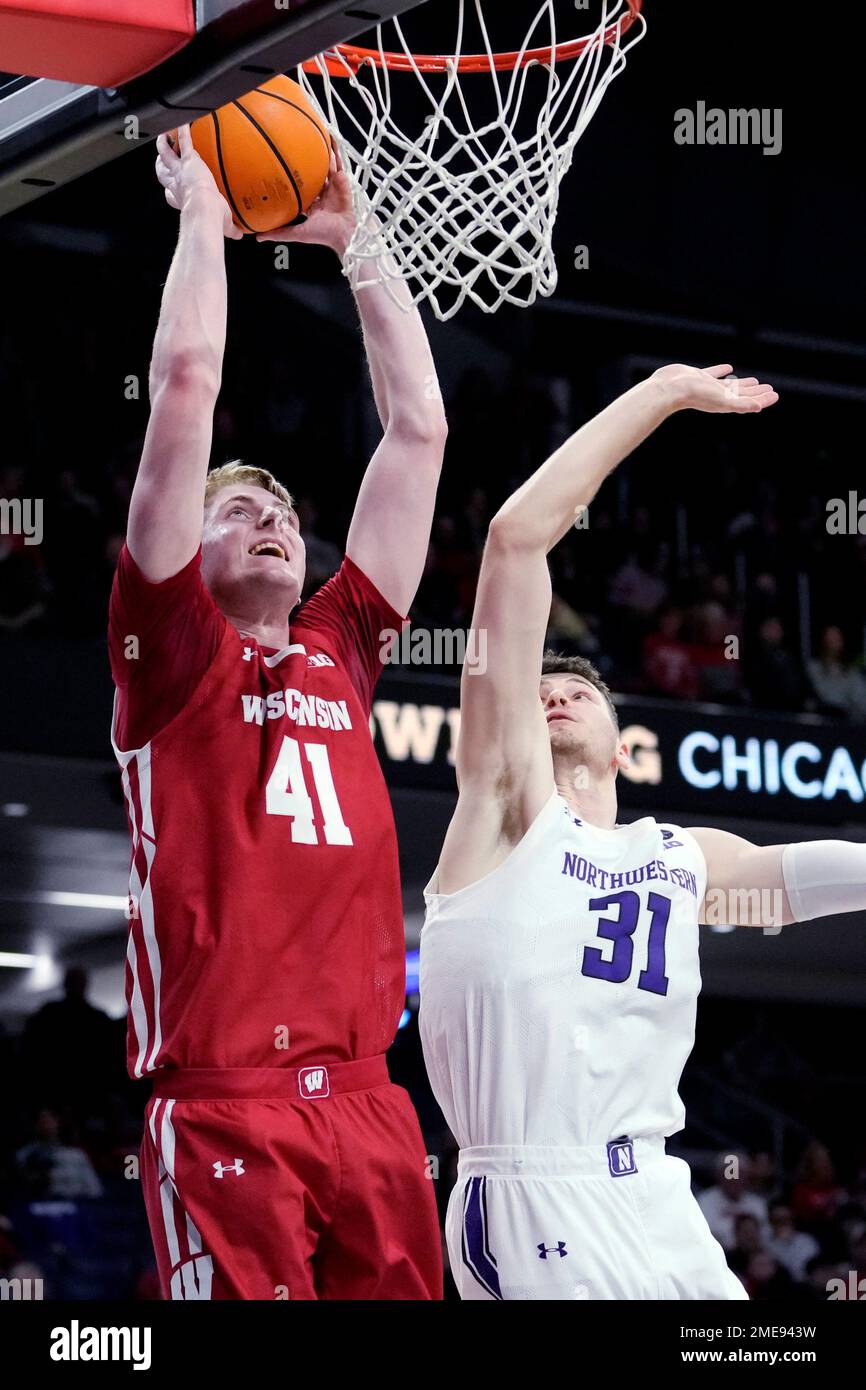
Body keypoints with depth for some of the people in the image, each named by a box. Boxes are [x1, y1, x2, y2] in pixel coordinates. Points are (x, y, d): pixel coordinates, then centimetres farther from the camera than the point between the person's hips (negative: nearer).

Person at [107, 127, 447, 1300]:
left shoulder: (341, 651, 19)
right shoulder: (172, 649, 8)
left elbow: (419, 426, 21)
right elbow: (187, 386, 1)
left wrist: (354, 240, 24)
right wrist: (202, 214, 10)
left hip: (367, 1099, 5)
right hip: (219, 1103, -5)